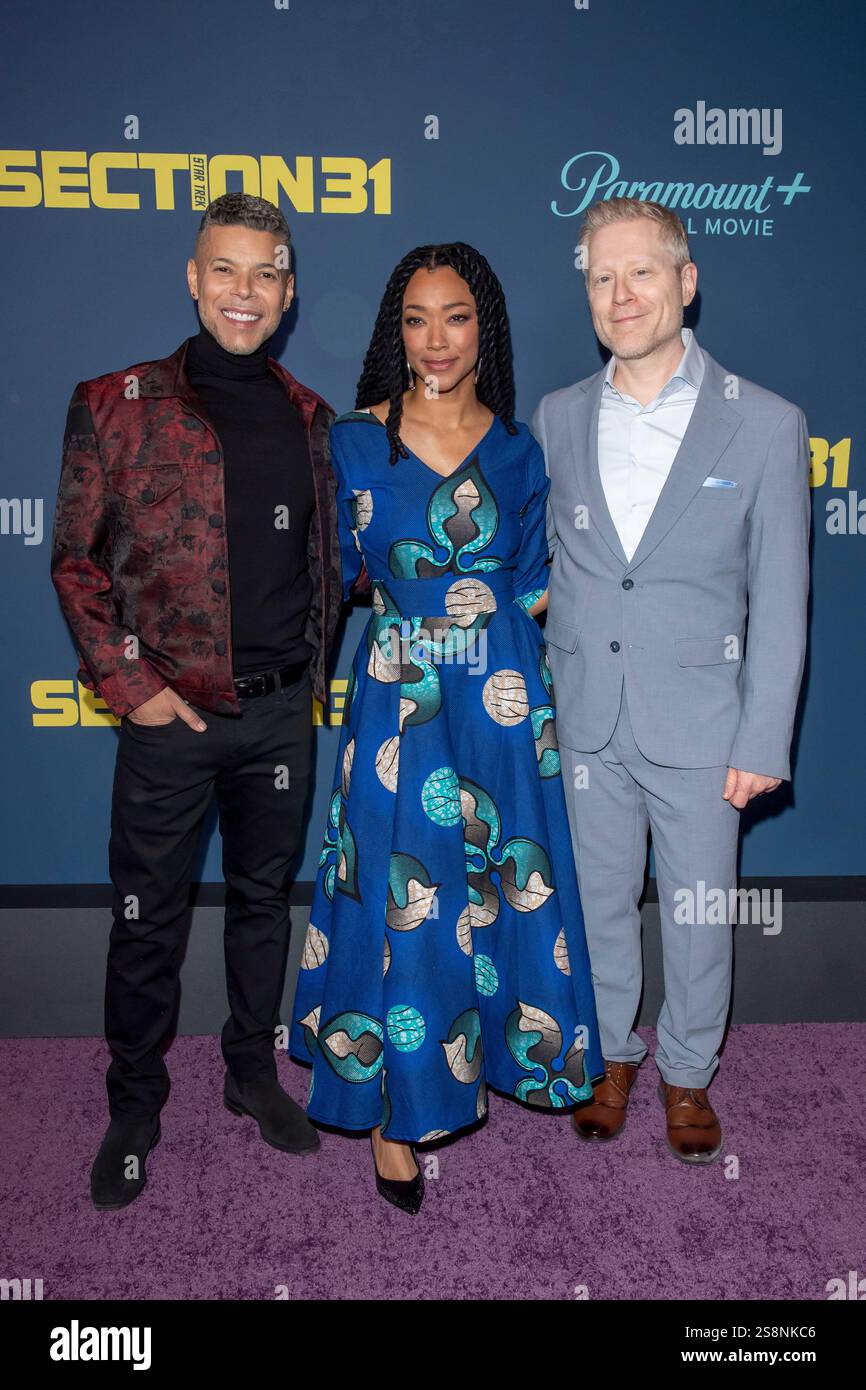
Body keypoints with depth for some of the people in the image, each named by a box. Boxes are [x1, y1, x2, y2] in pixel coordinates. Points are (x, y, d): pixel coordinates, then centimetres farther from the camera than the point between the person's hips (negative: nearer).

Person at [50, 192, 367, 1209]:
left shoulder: (308, 418, 8)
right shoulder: (118, 407, -3)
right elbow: (76, 559, -2)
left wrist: (312, 675, 7)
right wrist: (127, 684, -9)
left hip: (282, 712, 4)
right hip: (172, 714, -3)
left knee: (263, 897, 16)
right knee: (148, 917, 8)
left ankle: (252, 1073, 36)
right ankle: (134, 1107, 29)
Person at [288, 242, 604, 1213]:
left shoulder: (518, 451, 4)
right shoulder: (355, 441, -1)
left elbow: (531, 587, 10)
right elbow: (332, 575, 5)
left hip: (502, 706, 2)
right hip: (398, 705, -2)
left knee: (500, 895, 12)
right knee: (399, 905, 3)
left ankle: (484, 1050, 38)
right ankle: (396, 1106, 20)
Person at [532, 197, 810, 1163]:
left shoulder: (765, 424, -6)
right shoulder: (557, 418, 3)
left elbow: (780, 601, -5)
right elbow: (546, 561, 9)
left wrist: (763, 741, -7)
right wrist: (543, 694, 4)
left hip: (697, 721, -2)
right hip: (588, 719, 3)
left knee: (697, 916, 11)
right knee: (599, 900, 17)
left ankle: (687, 1073, 36)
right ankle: (613, 1054, 40)